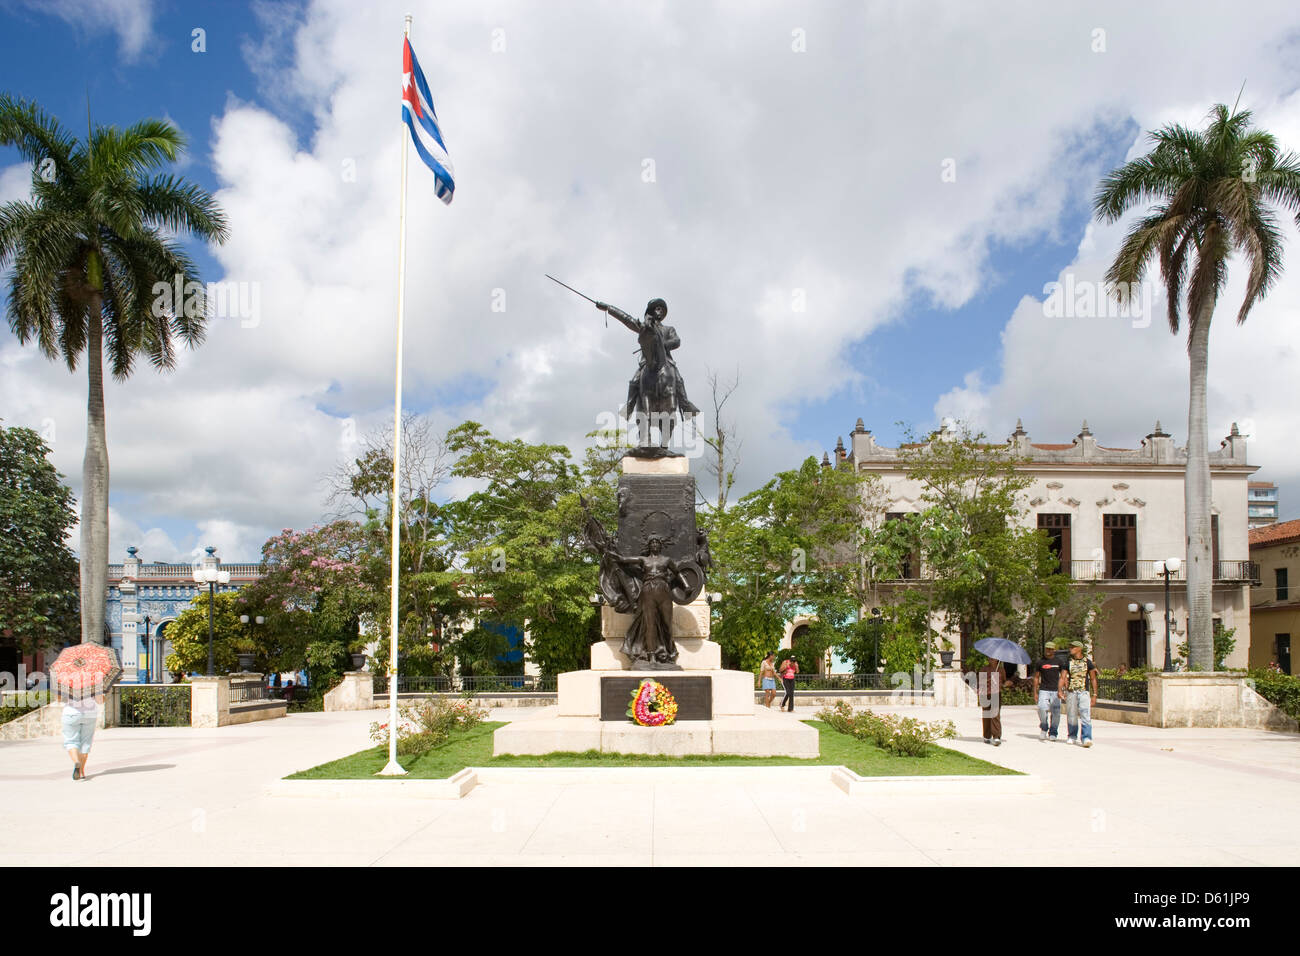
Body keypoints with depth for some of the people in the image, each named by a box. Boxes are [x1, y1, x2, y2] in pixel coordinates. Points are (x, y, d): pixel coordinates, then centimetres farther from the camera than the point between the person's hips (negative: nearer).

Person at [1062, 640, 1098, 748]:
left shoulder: (1087, 662, 5)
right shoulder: (1068, 663, 9)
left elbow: (1093, 679, 8)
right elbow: (1062, 677, 2)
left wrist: (1094, 695, 3)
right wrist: (1060, 691, -14)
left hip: (1084, 693, -2)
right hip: (1071, 693, 2)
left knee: (1086, 716, -12)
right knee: (1071, 717, 6)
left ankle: (1086, 738, -15)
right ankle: (1072, 737, 21)